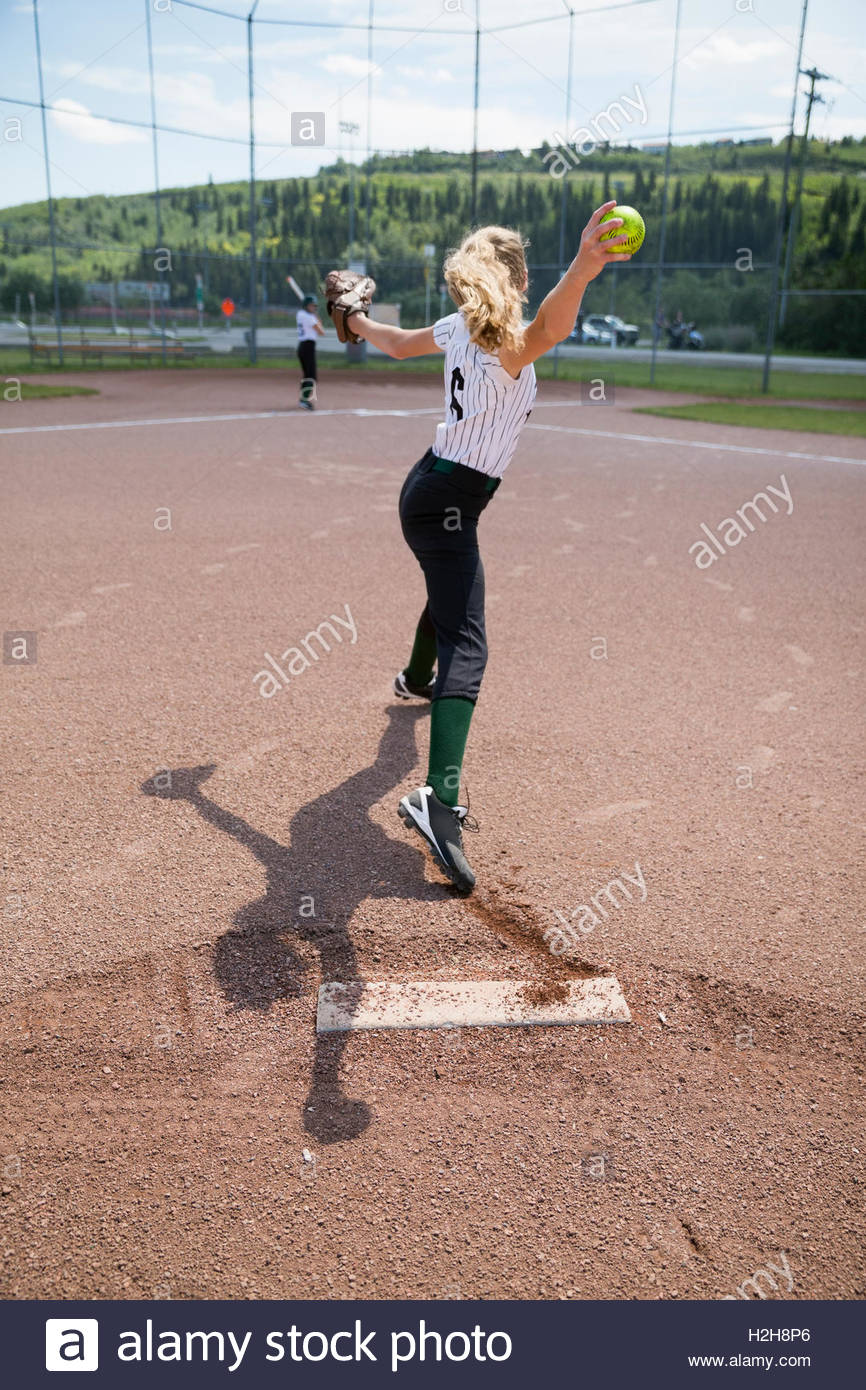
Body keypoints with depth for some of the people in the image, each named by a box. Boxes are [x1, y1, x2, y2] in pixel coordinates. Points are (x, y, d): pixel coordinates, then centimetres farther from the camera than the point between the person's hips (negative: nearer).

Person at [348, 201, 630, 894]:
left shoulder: (460, 327, 7)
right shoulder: (507, 342, -19)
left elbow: (398, 343, 25)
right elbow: (550, 328, -44)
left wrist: (358, 323, 46)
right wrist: (582, 270, -63)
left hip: (430, 487, 10)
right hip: (448, 502, -10)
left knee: (449, 593, 36)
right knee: (467, 648, -22)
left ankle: (416, 679, 64)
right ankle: (440, 798, -36)